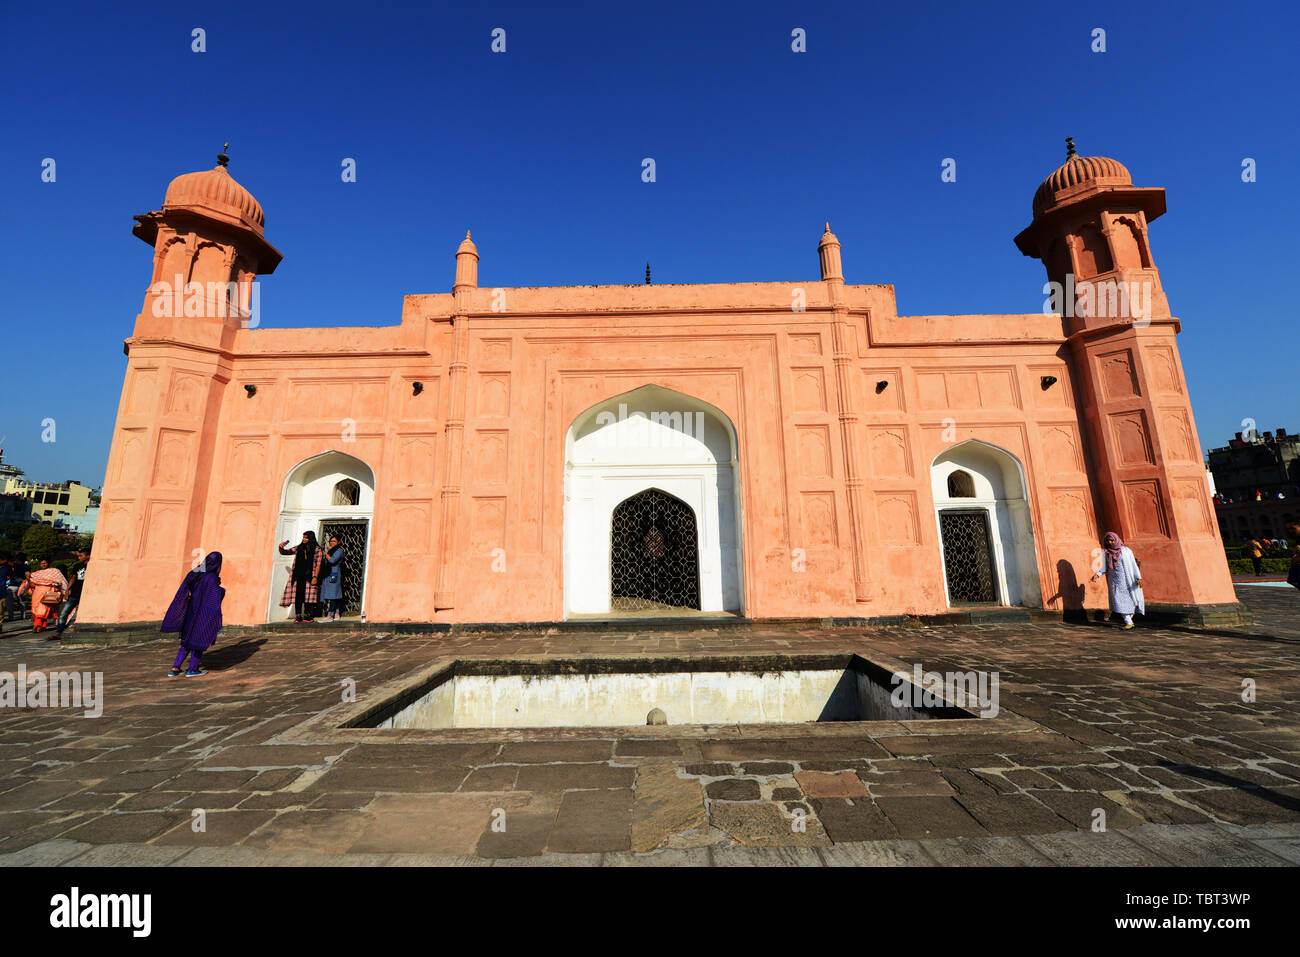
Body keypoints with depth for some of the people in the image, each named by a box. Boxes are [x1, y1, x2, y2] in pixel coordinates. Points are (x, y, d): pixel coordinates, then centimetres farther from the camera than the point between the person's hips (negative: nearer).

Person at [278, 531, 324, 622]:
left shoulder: (317, 549, 1)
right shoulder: (298, 548, 12)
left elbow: (318, 564, -4)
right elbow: (284, 552, 17)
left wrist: (315, 577, -11)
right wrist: (281, 548, -5)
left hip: (309, 576, -3)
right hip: (298, 576, 3)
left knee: (308, 596, -4)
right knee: (298, 595, -1)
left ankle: (307, 616, 2)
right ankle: (298, 616, 4)